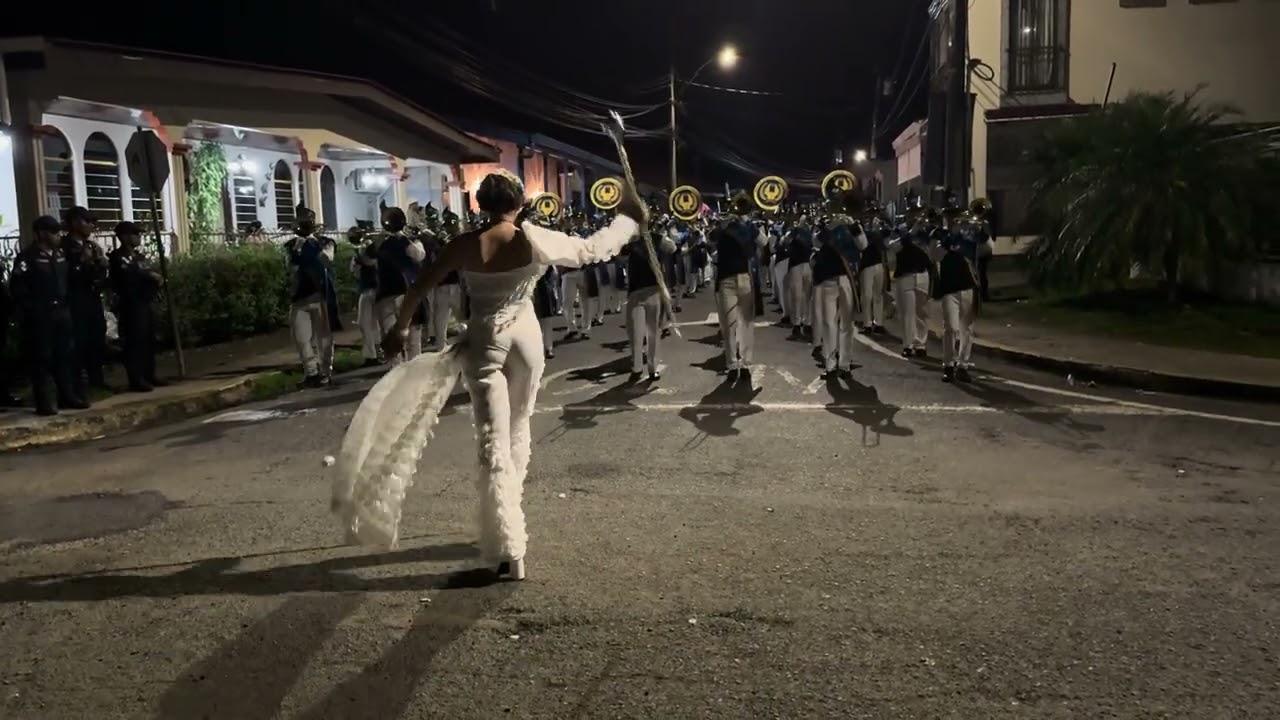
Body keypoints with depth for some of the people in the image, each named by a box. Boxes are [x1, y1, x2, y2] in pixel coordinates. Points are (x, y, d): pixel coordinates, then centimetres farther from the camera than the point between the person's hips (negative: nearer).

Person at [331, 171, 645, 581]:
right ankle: (508, 519, 33)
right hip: (525, 338, 1)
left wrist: (401, 328, 17)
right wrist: (627, 219, 17)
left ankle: (509, 549, -8)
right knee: (517, 431, 21)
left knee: (493, 444, -3)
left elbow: (420, 287, 1)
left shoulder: (465, 246, -8)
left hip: (484, 344, -1)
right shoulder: (535, 240, -10)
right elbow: (592, 250, 1)